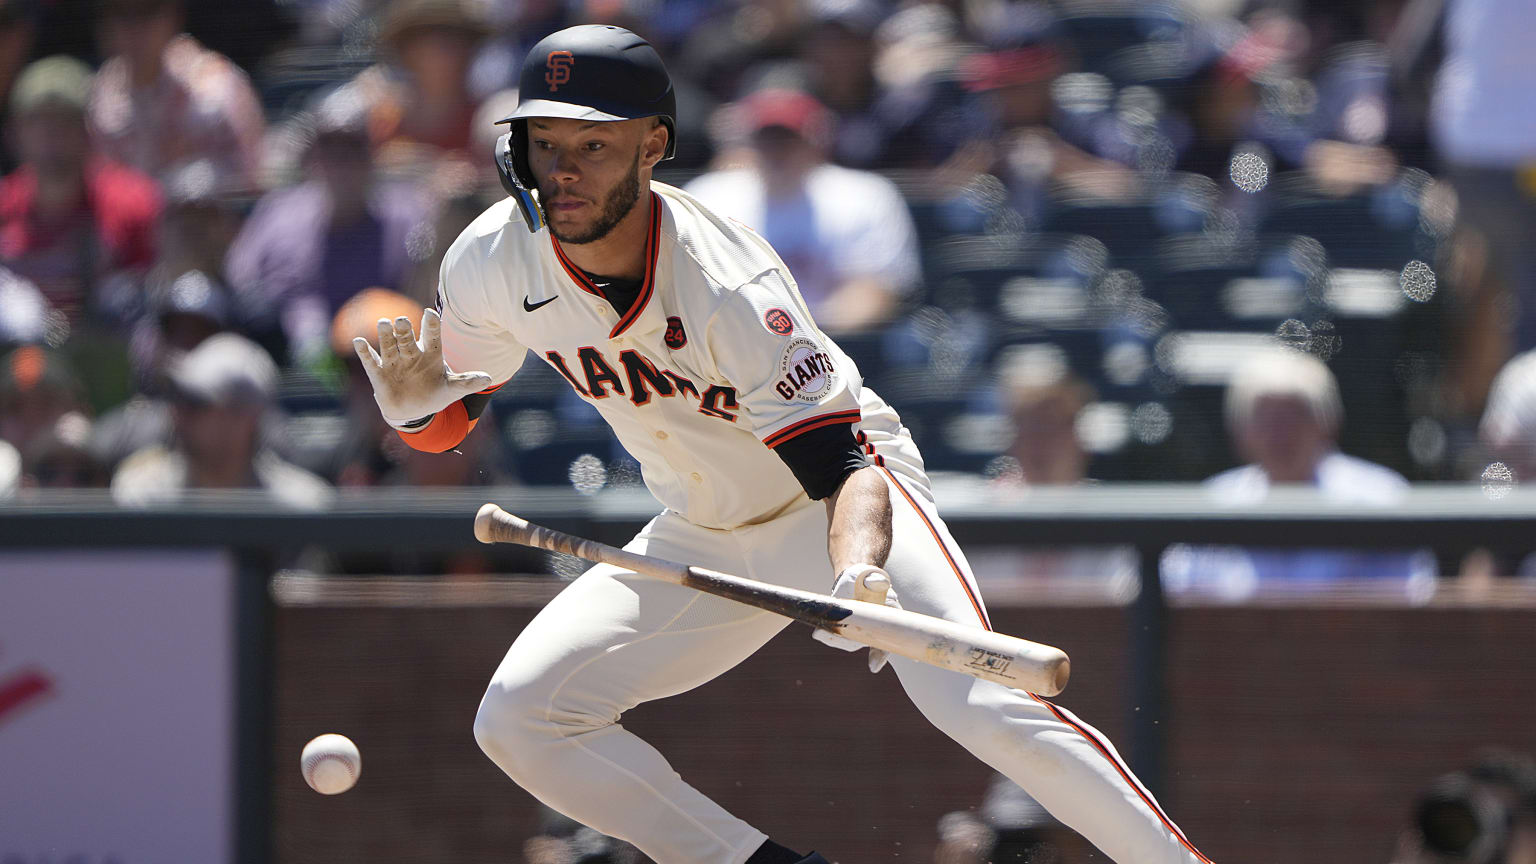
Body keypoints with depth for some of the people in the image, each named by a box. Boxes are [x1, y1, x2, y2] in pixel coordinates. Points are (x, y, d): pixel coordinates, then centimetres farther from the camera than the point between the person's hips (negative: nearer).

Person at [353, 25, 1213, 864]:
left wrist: (859, 574, -57)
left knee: (978, 704, -28)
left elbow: (843, 470, -35)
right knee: (519, 718, -9)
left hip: (839, 508, -6)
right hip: (701, 538, 6)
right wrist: (413, 406, -26)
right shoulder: (493, 262, -16)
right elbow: (445, 420, -1)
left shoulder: (730, 288, -31)